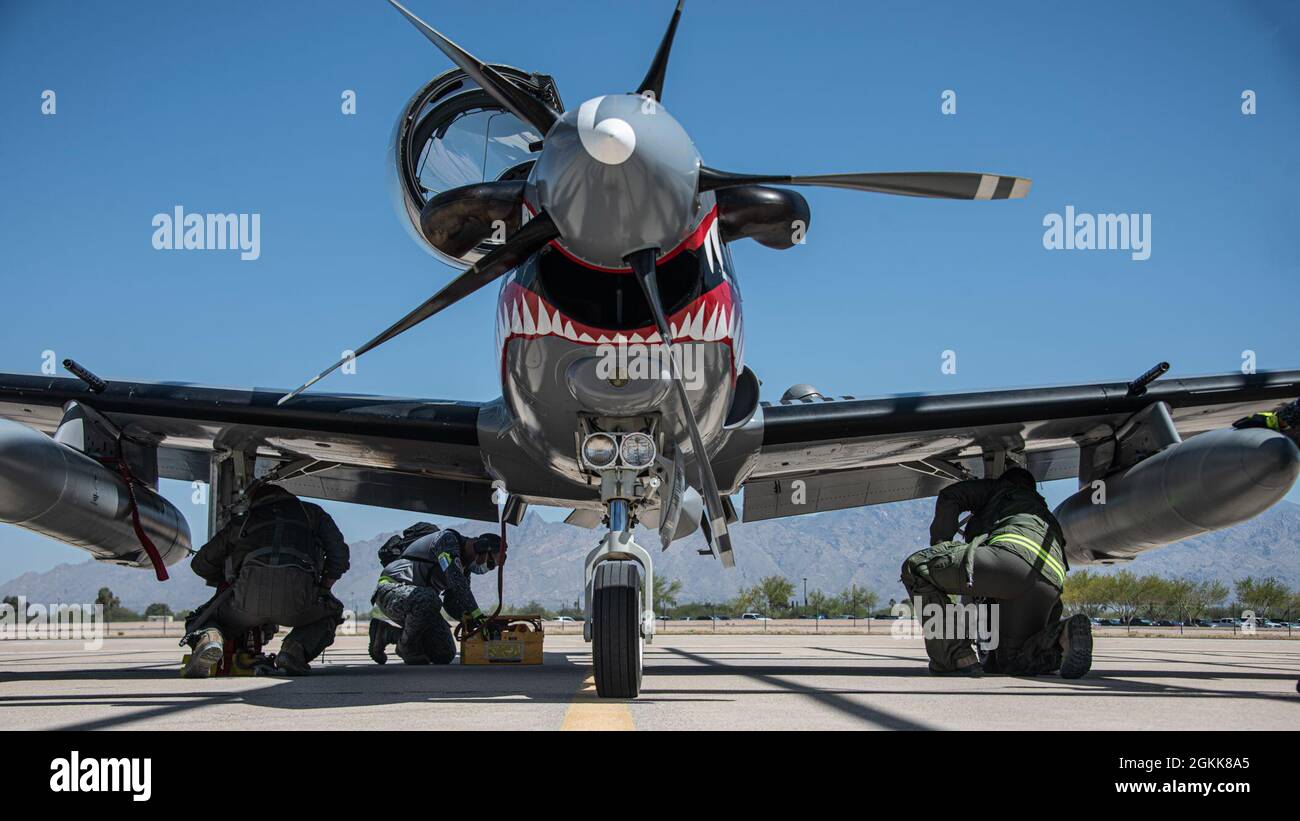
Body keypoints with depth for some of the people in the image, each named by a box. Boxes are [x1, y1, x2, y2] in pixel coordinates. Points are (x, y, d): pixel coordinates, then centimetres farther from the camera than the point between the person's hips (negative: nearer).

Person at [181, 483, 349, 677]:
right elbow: (339, 554, 23)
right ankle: (296, 648, 0)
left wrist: (226, 583, 53)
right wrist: (322, 590, 36)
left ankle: (208, 639, -12)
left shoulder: (242, 521, 34)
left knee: (199, 622, 27)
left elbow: (200, 563, 37)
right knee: (331, 612, 32)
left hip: (249, 596, 1)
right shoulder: (312, 512, 32)